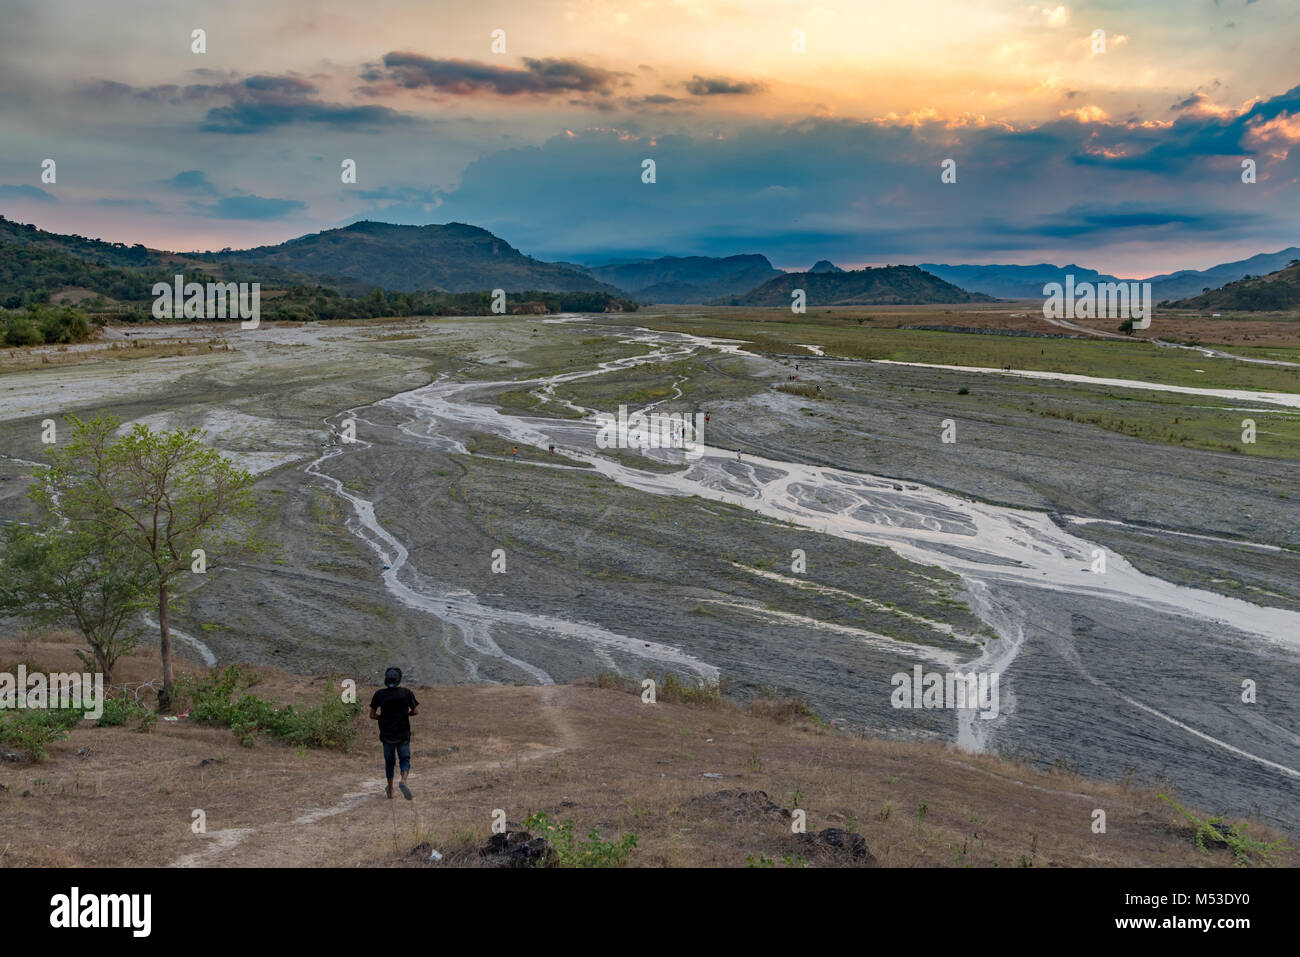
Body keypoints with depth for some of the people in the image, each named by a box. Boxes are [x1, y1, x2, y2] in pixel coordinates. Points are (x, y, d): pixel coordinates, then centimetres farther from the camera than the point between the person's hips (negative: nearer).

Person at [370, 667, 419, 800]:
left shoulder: (379, 694, -6)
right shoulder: (406, 692, -8)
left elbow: (372, 715, -3)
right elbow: (416, 711, -5)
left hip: (386, 734, 1)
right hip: (403, 734, -1)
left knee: (389, 760, 18)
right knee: (405, 759, 9)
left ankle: (390, 790, 26)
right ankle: (403, 781, -19)